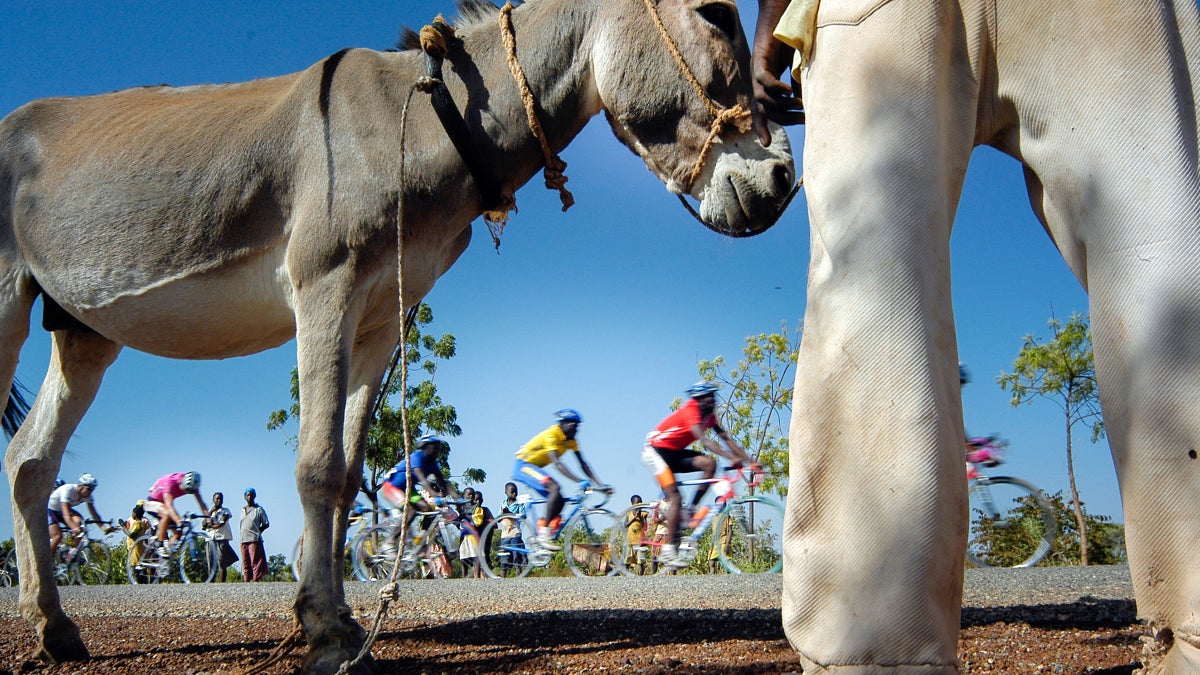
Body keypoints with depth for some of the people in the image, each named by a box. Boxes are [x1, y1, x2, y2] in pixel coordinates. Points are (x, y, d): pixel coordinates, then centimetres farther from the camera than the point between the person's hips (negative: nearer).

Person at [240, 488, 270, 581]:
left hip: (254, 540, -5)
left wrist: (257, 532, -5)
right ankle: (247, 582, 6)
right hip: (243, 540, 5)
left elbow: (266, 524, 3)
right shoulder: (243, 509, 16)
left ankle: (256, 581, -13)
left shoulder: (259, 509, 1)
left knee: (255, 562, -10)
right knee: (245, 563, 4)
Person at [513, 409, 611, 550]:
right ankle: (544, 535, -30)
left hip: (534, 468, 9)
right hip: (523, 465, -9)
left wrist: (599, 484, -12)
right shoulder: (551, 435, -25)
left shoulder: (571, 440, 1)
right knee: (555, 487, -29)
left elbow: (583, 464, -1)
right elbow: (558, 464, -35)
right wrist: (580, 481, -44)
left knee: (559, 501, -5)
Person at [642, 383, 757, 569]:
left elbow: (726, 439, -3)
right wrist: (732, 458, -46)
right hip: (655, 449, -8)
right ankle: (668, 550, -18)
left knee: (709, 464, -16)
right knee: (675, 497, -19)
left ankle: (693, 508, -6)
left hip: (675, 453, 8)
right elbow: (703, 440, -37)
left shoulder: (709, 416, 1)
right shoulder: (690, 410, -24)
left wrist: (749, 460, -14)